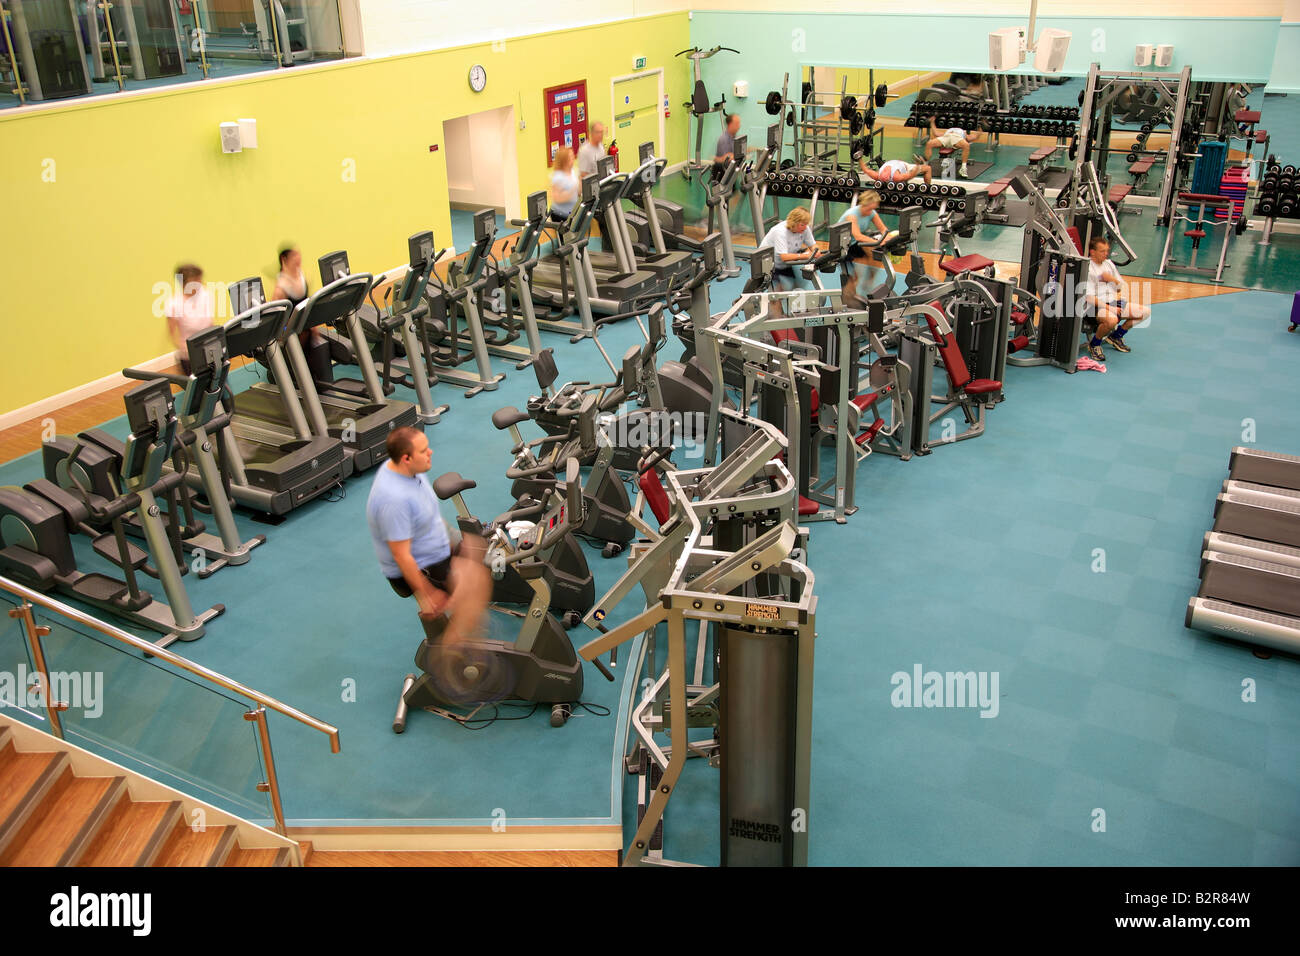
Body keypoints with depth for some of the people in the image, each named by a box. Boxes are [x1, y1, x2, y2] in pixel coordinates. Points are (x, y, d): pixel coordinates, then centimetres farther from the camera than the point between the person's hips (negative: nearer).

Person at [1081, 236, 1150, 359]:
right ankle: (1094, 345, -10)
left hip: (1114, 303, 9)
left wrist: (1113, 279, -2)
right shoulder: (1087, 268, -11)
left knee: (1146, 312, 4)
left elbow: (1122, 287, 21)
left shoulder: (1108, 263, 14)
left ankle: (1115, 336, 19)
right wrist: (1107, 307, -23)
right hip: (1097, 306, -9)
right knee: (1112, 320, -39)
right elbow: (1089, 297, -18)